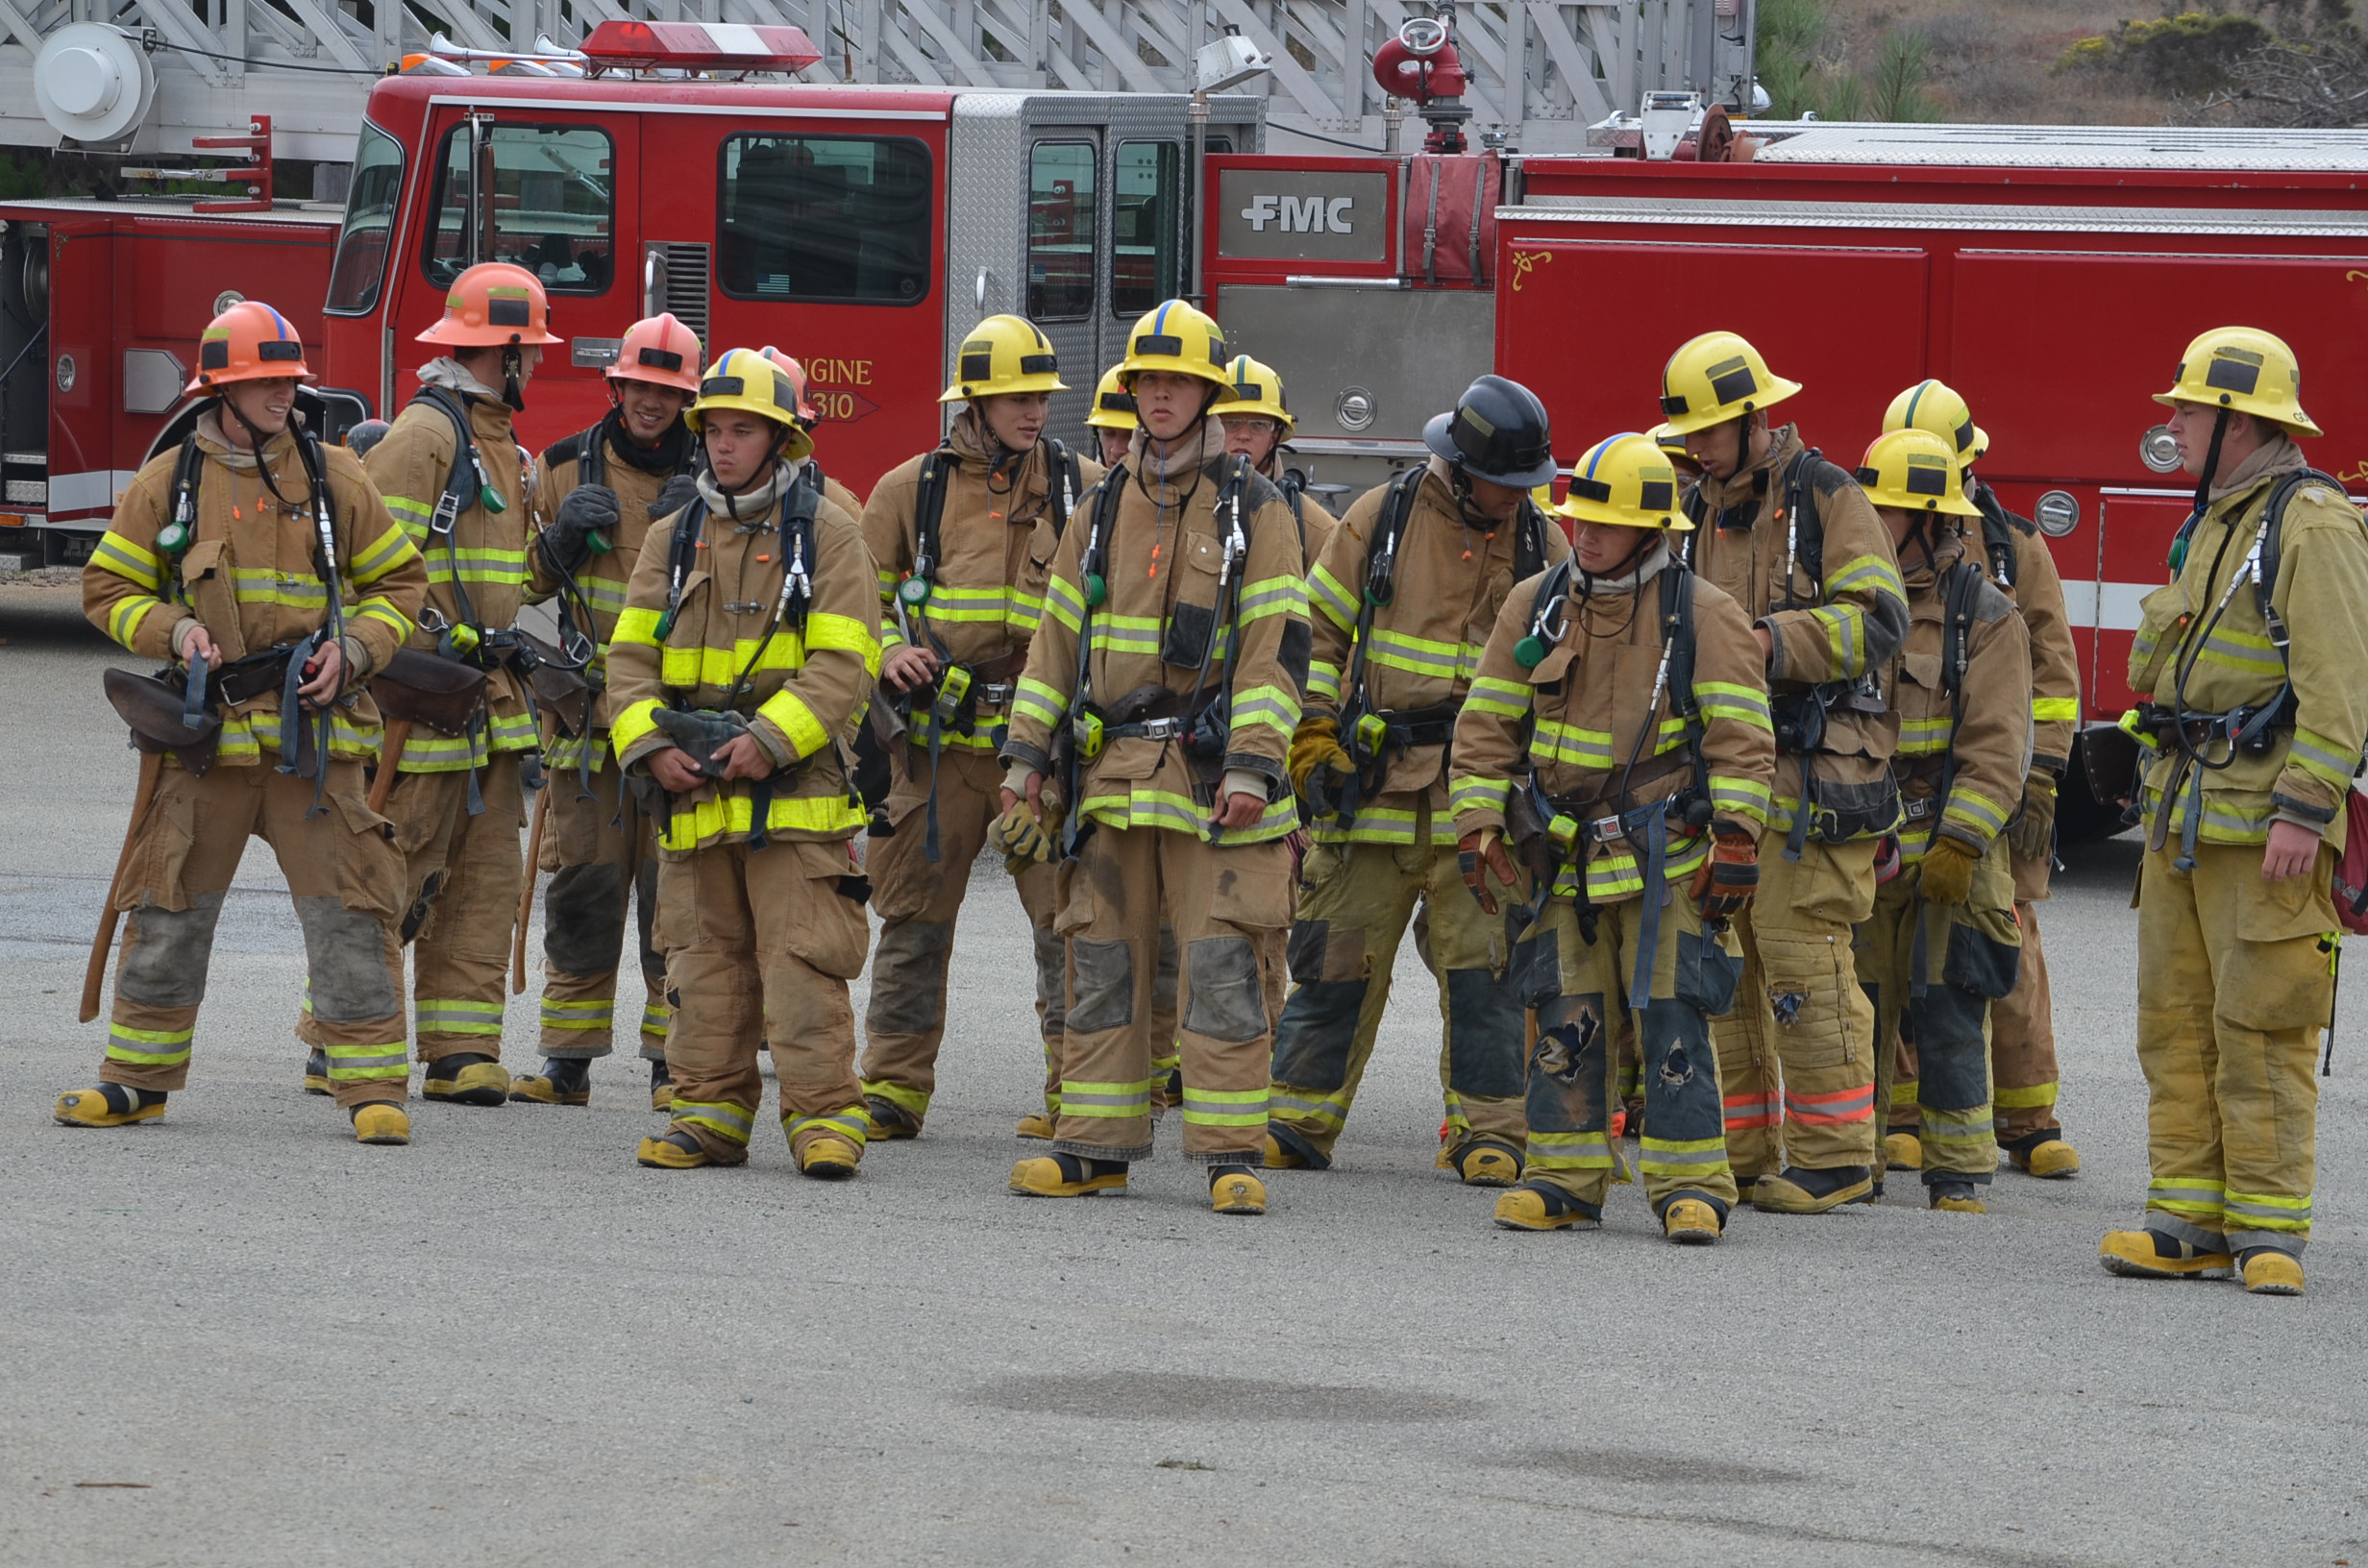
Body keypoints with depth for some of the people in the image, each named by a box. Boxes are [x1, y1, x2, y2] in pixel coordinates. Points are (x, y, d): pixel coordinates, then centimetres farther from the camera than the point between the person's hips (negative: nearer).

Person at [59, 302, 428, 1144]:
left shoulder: (333, 476, 5)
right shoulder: (167, 483, 4)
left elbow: (399, 582, 12)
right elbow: (108, 588, 10)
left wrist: (353, 649, -5)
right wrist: (173, 631, -8)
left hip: (313, 733, -1)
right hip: (207, 728, 1)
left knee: (345, 910, -5)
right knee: (169, 911, 6)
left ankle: (372, 1084, -1)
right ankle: (138, 1079, 17)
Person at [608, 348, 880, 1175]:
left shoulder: (826, 532, 1)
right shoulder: (674, 540, 15)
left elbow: (844, 664, -7)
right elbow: (632, 657, 10)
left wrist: (769, 740, -18)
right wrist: (652, 748, -7)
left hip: (795, 792, -5)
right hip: (692, 796, 5)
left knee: (802, 958, -10)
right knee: (703, 959, 7)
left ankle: (824, 1115, -10)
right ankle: (710, 1112, 12)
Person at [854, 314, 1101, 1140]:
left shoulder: (1084, 489, 7)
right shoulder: (911, 490, 7)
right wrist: (887, 653, -5)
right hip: (939, 739, 1)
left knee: (1068, 915, -5)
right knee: (914, 916, 5)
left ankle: (1077, 1088, 1)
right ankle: (893, 1088, 11)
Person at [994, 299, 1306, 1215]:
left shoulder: (1256, 512, 0)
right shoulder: (1102, 512, 14)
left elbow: (1276, 649, -6)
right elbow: (1057, 642, 15)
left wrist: (1252, 768, -16)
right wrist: (1026, 762, 8)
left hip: (1208, 780, -4)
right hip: (1110, 775, 5)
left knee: (1218, 964, -7)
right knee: (1102, 960, 6)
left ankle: (1230, 1154, -5)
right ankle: (1096, 1145, 11)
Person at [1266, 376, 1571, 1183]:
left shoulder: (1541, 543, 7)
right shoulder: (1381, 518, 2)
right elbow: (1317, 628, 7)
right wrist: (1311, 743, 0)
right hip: (1373, 782, -1)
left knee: (1485, 967, -4)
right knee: (1337, 960, 3)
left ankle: (1486, 1132, 2)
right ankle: (1298, 1125, 10)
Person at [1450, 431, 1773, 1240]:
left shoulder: (1704, 616, -4)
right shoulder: (1534, 605, 6)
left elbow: (1742, 739, -6)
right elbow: (1487, 722, 9)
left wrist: (1735, 842, -13)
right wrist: (1479, 827, 2)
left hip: (1667, 858, -3)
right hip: (1564, 856, 3)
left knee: (1671, 1015, -7)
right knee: (1564, 1019, 3)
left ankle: (1690, 1182, -4)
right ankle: (1563, 1177, 10)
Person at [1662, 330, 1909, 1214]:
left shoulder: (1825, 499, -5)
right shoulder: (1700, 511, 16)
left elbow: (1877, 620, -15)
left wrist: (1768, 642, -23)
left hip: (1813, 772, -7)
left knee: (1799, 954, -11)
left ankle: (1833, 1157, -5)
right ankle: (1736, 1153, 11)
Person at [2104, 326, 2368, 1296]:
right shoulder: (2215, 524, 18)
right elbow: (2152, 666, 25)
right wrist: (2170, 618, 3)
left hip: (2264, 825, -9)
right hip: (2184, 813, 9)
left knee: (2262, 1031, -8)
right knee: (2176, 1023, 7)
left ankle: (2269, 1232, -5)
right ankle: (2190, 1223, 10)